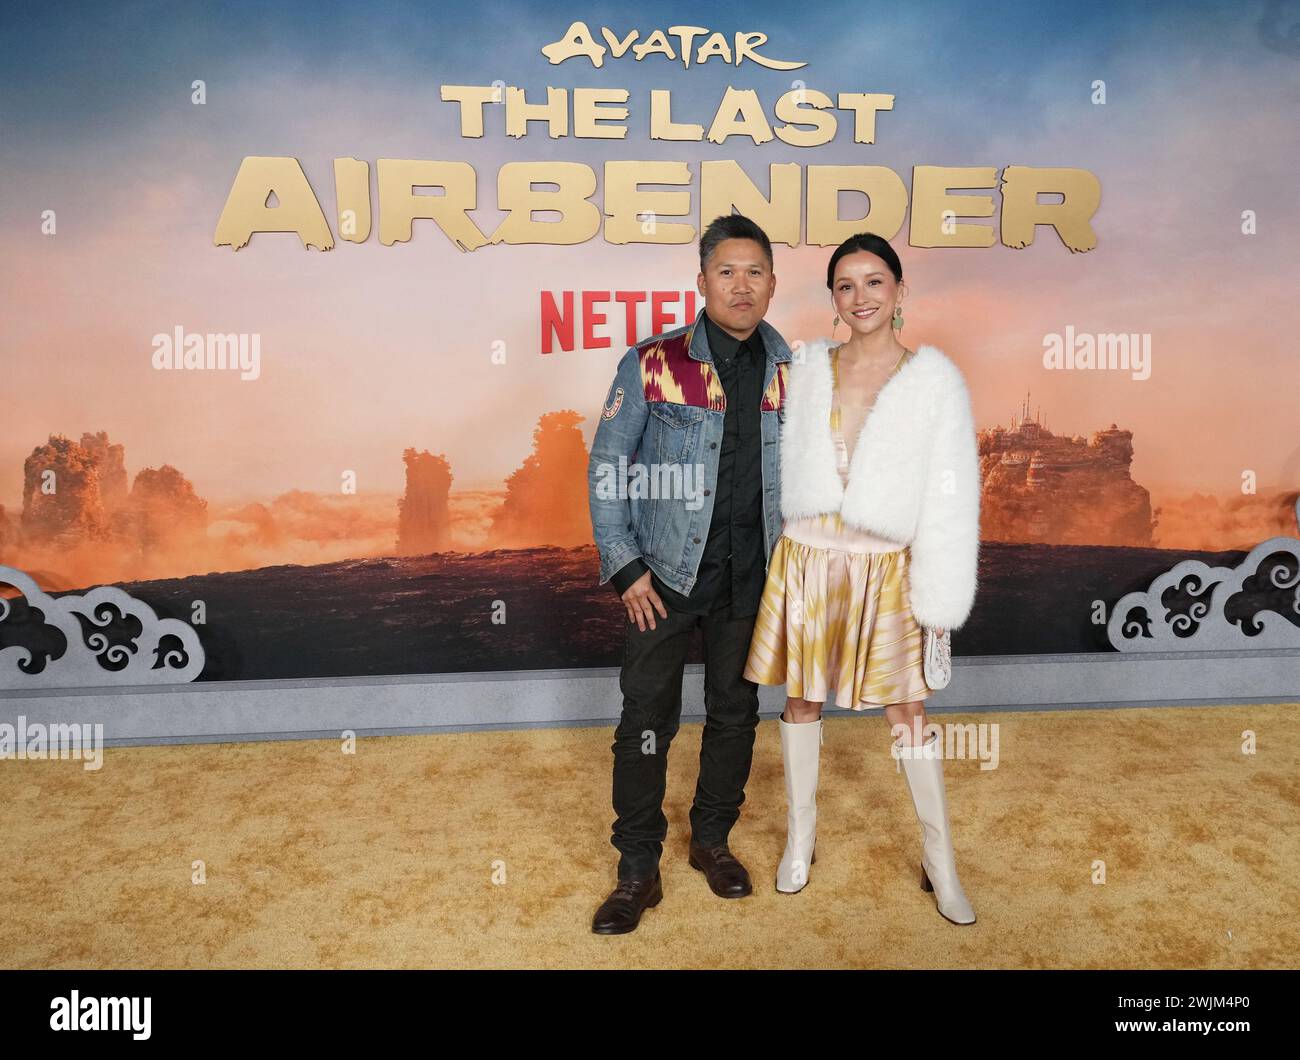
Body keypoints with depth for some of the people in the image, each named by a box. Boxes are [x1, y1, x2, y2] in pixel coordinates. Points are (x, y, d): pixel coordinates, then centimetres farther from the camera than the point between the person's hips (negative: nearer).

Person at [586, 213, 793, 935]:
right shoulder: (652, 365, -7)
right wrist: (625, 567, -9)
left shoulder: (790, 373, 3)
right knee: (647, 721, 1)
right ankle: (638, 871, 18)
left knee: (734, 712, 14)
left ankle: (712, 839, 35)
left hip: (750, 577, 4)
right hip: (667, 575, -3)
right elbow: (606, 468, -5)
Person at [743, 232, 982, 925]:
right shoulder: (808, 368, 5)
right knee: (800, 699, 11)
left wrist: (941, 597, -8)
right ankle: (801, 838, 31)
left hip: (884, 567, -2)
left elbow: (951, 494, -5)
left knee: (907, 711, 5)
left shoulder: (933, 379, -3)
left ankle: (941, 864, 22)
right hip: (805, 558, 3)